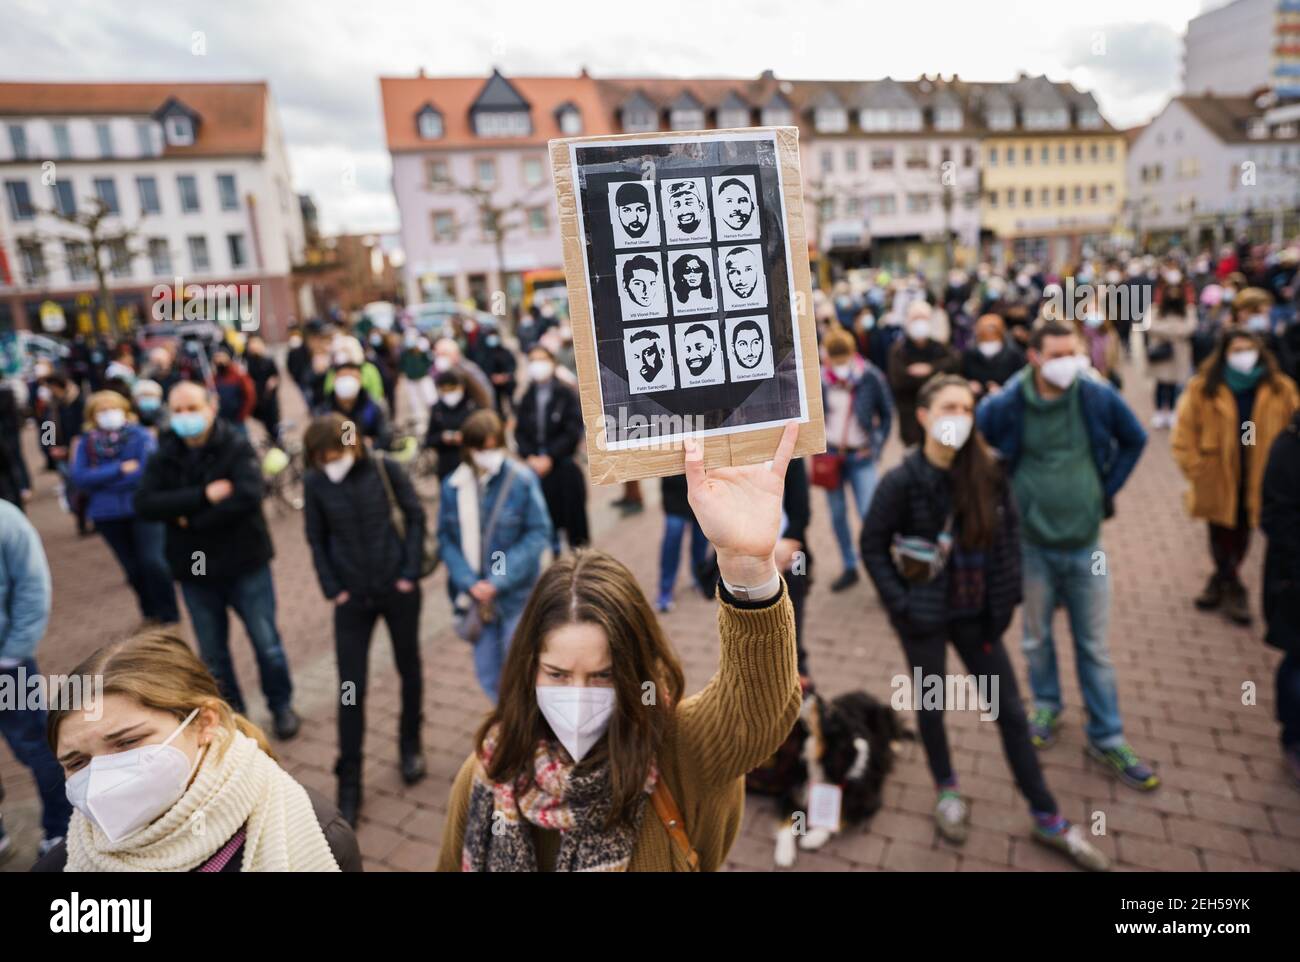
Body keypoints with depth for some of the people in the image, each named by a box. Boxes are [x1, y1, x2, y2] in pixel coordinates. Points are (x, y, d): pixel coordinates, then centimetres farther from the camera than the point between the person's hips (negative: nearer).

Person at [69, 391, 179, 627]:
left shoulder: (141, 436, -7)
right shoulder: (86, 443, 2)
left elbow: (145, 473, -18)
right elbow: (79, 478, -10)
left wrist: (100, 479, -10)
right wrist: (120, 469, -19)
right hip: (108, 514, 4)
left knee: (152, 561, -15)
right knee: (133, 569, 12)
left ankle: (170, 617, 2)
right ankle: (151, 613, 33)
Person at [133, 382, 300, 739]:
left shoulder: (237, 447, -10)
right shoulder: (163, 457, 0)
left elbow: (248, 496, -25)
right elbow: (144, 505, -13)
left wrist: (191, 520, -18)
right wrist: (204, 495, -23)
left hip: (245, 565, -3)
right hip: (194, 572, 3)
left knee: (267, 643, 8)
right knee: (212, 654, 15)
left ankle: (282, 705, 29)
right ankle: (231, 712, 34)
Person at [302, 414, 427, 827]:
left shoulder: (383, 468, -10)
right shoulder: (315, 482, -7)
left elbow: (415, 515, -3)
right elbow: (317, 541, 3)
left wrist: (410, 572, -8)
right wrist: (333, 589, -3)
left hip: (397, 588, 0)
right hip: (352, 596, 0)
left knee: (408, 668, 15)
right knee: (350, 688, 1)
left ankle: (410, 743, 39)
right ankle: (348, 784, 14)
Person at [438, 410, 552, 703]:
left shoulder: (522, 480, -13)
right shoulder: (453, 486, -3)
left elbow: (538, 533, -12)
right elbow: (446, 539, 2)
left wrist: (499, 581, -16)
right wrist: (469, 582, -11)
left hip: (516, 595, -4)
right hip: (476, 596, 4)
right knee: (488, 674, 15)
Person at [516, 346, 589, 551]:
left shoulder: (566, 394, -4)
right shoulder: (527, 398, 8)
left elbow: (573, 432, -9)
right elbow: (520, 432, 7)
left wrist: (549, 457, -13)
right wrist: (529, 457, -9)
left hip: (564, 467, -3)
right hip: (535, 467, 3)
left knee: (573, 519, 1)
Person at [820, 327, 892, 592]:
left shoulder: (871, 377, -11)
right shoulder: (820, 379, -6)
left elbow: (887, 414, 1)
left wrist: (877, 445, -2)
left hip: (861, 456, -3)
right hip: (830, 455, 3)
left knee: (868, 513, -10)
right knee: (837, 515, 10)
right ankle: (849, 568, 24)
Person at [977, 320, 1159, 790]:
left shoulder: (1099, 397, -9)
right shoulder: (1003, 407, -14)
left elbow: (1134, 440, 9)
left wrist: (1107, 489, 3)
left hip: (1086, 543, 1)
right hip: (1031, 545, -1)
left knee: (1094, 645, 10)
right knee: (1037, 637, 16)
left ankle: (1107, 738, 24)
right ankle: (1046, 706, 39)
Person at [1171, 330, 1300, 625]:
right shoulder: (1202, 388, -8)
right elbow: (1184, 433, -6)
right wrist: (1196, 469, -10)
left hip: (1259, 479, 2)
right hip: (1217, 479, -2)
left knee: (1242, 532, 15)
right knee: (1220, 533, 8)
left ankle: (1222, 581, 36)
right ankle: (1232, 589, 25)